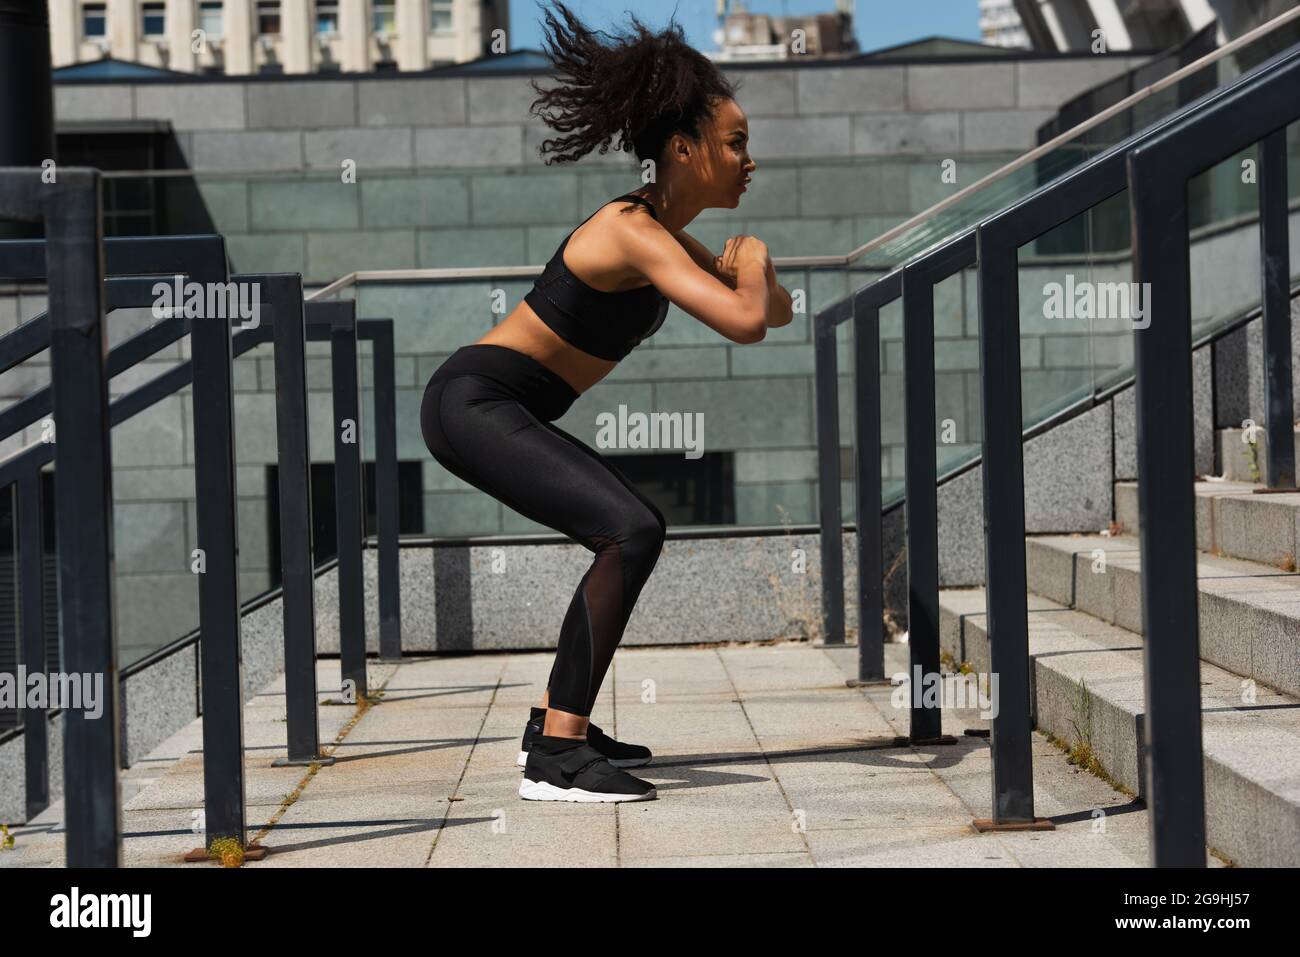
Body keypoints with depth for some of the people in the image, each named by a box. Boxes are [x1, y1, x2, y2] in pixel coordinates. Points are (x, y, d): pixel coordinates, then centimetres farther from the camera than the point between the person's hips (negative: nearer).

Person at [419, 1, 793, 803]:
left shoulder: (664, 232, 12)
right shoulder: (635, 232, -18)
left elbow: (778, 312, 21)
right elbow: (744, 324, -30)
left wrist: (752, 273, -1)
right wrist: (751, 261, -9)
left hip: (500, 408, 10)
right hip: (474, 403, -10)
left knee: (633, 531, 20)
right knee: (632, 533, -22)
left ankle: (559, 723, 22)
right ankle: (554, 758, -21)